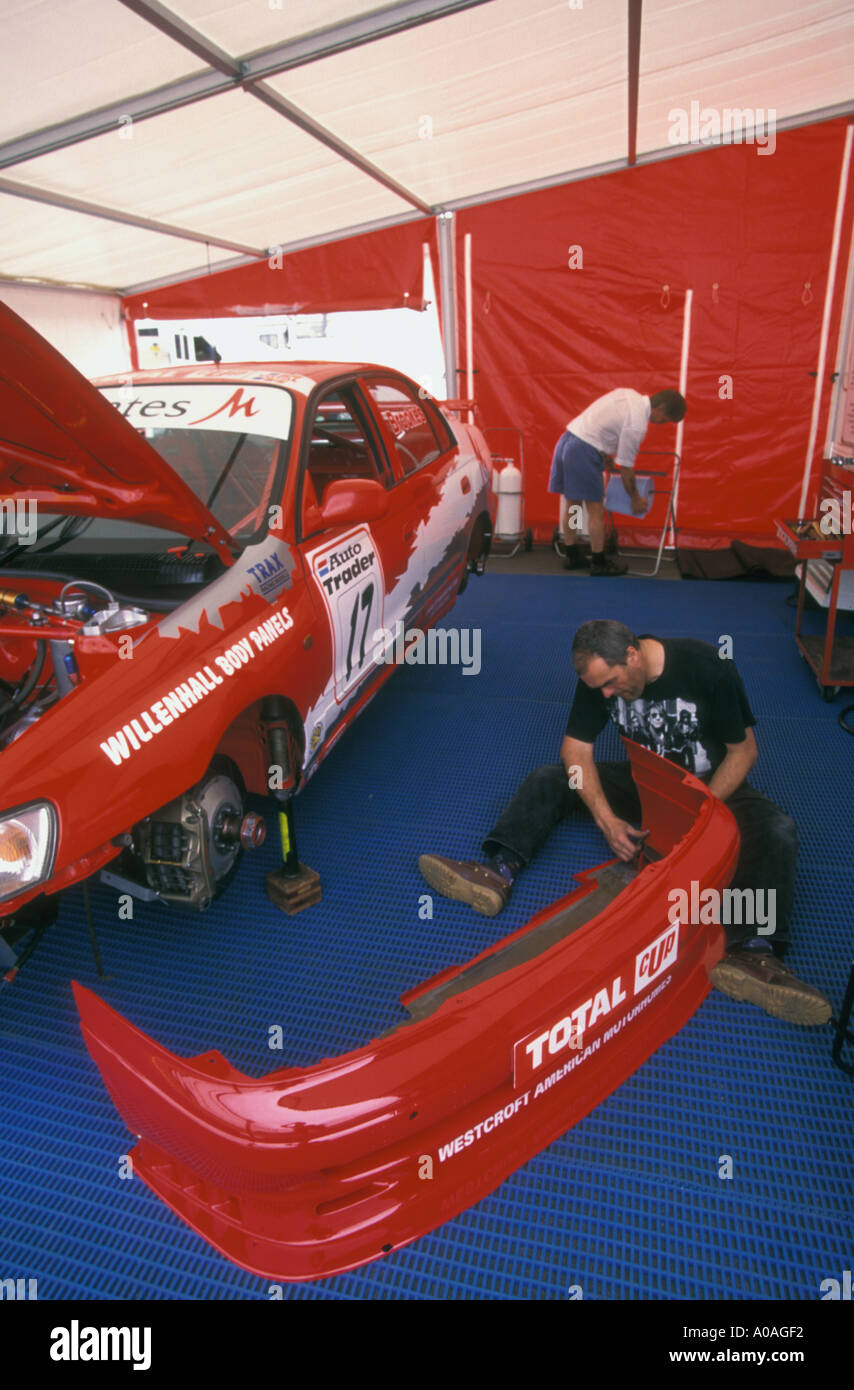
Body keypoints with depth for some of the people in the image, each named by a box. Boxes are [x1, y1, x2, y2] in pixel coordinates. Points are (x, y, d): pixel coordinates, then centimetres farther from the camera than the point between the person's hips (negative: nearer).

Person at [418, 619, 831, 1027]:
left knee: (778, 829, -32)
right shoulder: (600, 675, -14)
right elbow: (576, 750, -12)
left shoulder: (707, 668, -24)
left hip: (711, 787, -3)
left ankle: (750, 951, -49)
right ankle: (498, 874, -30)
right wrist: (607, 820, -24)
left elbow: (743, 750, -16)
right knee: (549, 777, -13)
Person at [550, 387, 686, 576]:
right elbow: (626, 469, -8)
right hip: (583, 451, -9)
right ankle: (598, 563, 9)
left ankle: (571, 556, 24)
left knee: (571, 505, 15)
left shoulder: (630, 394, 11)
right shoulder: (636, 426, -15)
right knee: (596, 511, 1)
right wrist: (635, 499, 5)